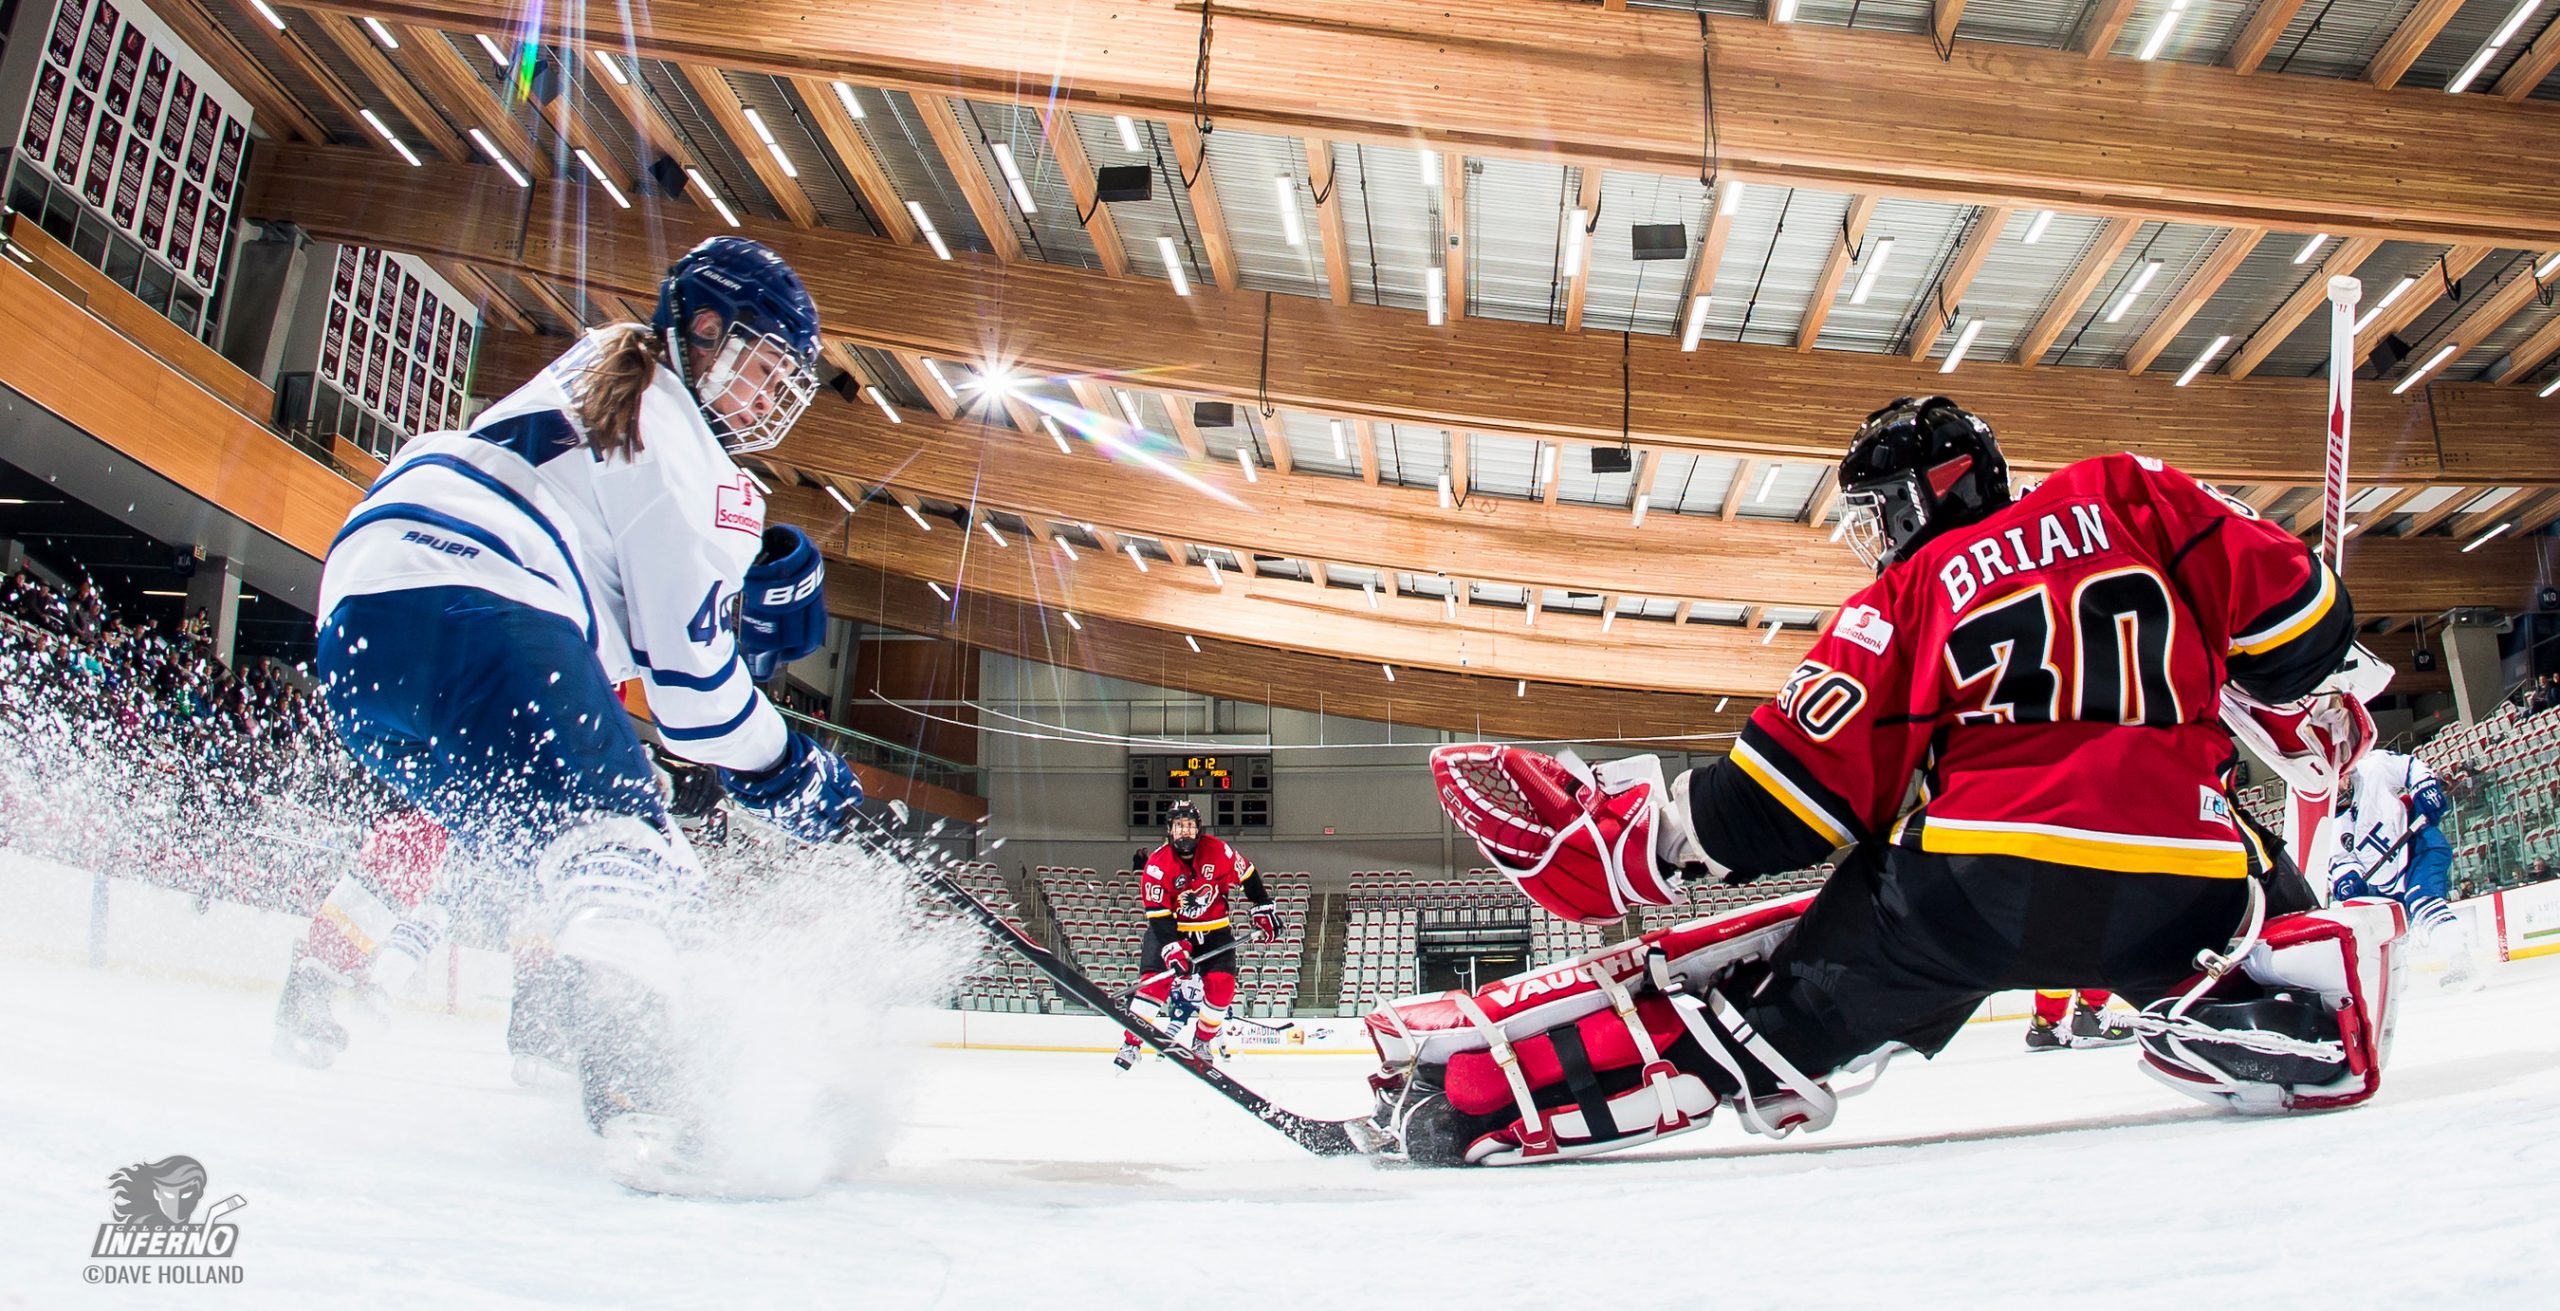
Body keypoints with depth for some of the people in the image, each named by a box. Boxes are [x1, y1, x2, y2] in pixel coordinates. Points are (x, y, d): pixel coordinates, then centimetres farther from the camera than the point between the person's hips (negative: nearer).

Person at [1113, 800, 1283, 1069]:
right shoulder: (1156, 864, -19)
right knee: (1155, 981, -18)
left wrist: (1264, 910, 3)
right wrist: (1172, 948, -30)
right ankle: (1130, 1044, -10)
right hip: (1171, 928, -2)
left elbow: (1248, 876, 1)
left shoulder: (1218, 851, -15)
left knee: (1221, 986, -10)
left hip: (1214, 929, 2)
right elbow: (1157, 916, -20)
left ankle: (1202, 1043, 12)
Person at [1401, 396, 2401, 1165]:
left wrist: (1629, 838, 11)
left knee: (1766, 1000, 7)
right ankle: (2311, 1017, -1)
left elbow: (1807, 790, 4)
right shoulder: (2129, 495, 20)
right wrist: (2310, 710, 34)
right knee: (2267, 905, 34)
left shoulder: (1905, 595, 13)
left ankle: (1470, 1087, -2)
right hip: (2179, 890, 2)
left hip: (1978, 882, -2)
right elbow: (2288, 608, 13)